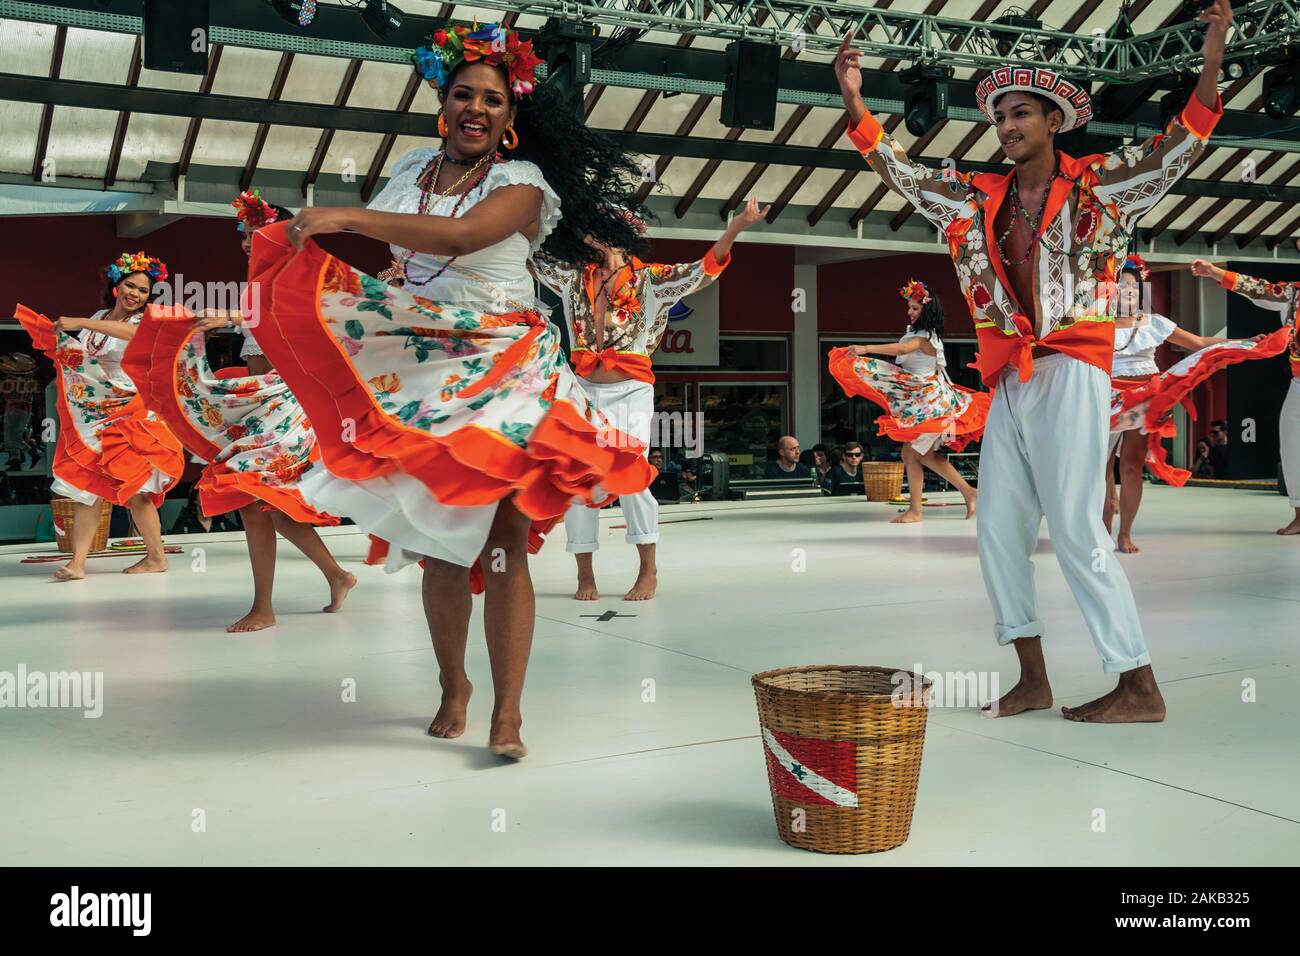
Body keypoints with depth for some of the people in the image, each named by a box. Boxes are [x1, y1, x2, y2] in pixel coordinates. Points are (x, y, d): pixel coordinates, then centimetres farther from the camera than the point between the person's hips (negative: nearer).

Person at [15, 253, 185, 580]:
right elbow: (80, 358, 22)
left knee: (133, 488, -4)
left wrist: (78, 323, -32)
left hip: (129, 416, -5)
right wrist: (60, 343, 4)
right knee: (86, 484, -2)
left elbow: (129, 332, -30)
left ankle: (157, 557, 10)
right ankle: (77, 561, -3)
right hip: (92, 417, 5)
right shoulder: (98, 318, 12)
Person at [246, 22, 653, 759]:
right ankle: (453, 686, 22)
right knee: (437, 537, 6)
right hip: (418, 369, 4)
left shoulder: (522, 182, -4)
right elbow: (378, 255, 14)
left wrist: (345, 216, -27)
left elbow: (462, 237, -24)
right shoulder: (415, 168, 12)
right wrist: (313, 235, -5)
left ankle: (508, 712, -7)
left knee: (502, 536, -11)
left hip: (502, 371, -4)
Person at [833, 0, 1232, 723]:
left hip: (1070, 372, -6)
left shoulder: (1098, 186, 3)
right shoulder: (980, 198, 14)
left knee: (1077, 530, -10)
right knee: (998, 529, 5)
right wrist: (855, 101, 4)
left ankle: (1142, 688, -1)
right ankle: (1034, 681, 15)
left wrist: (1211, 67, -21)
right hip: (1010, 381, 6)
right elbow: (902, 172, 13)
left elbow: (1177, 153, -8)